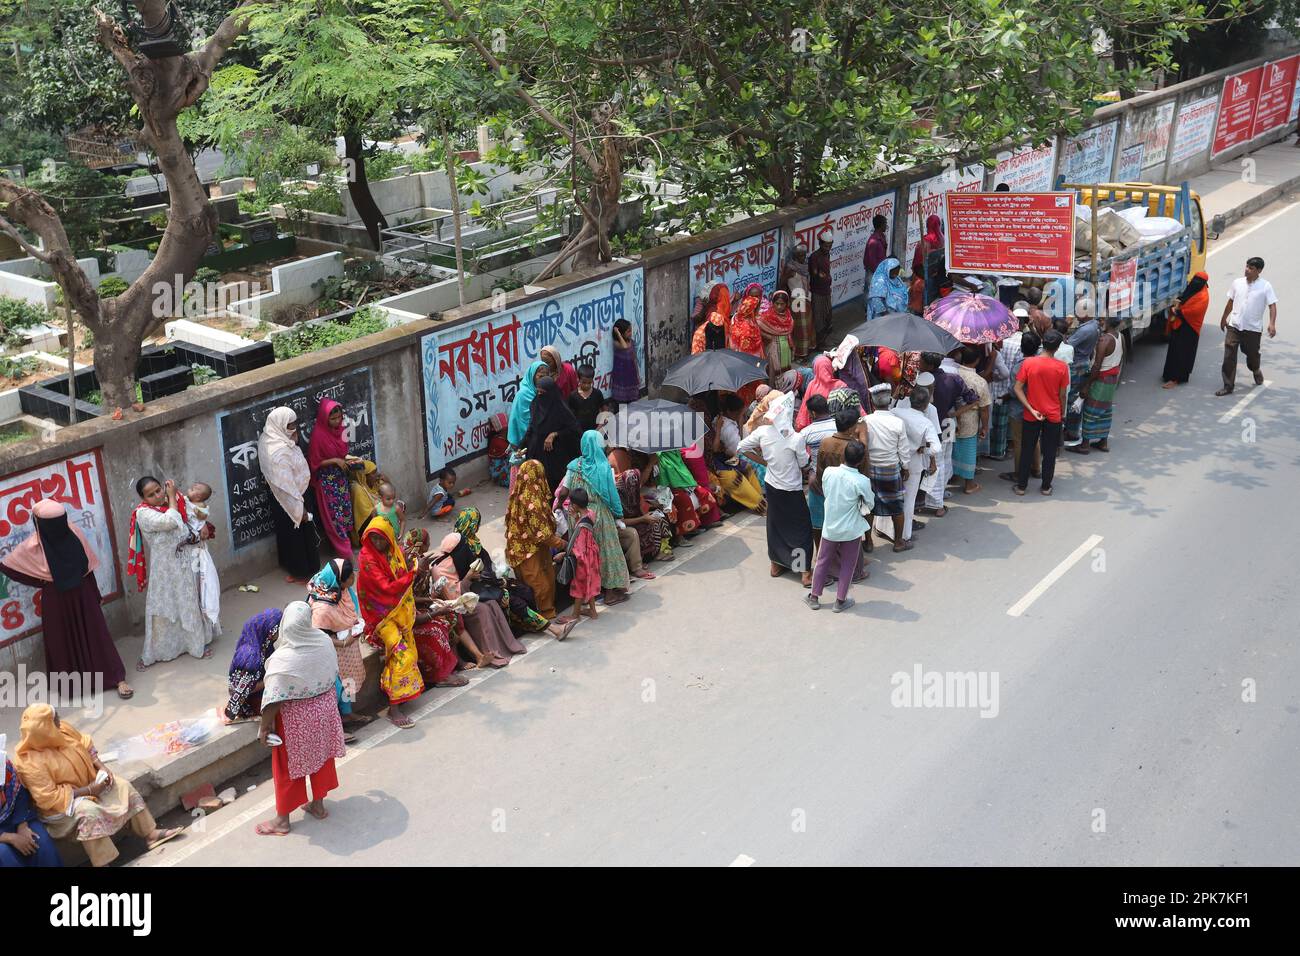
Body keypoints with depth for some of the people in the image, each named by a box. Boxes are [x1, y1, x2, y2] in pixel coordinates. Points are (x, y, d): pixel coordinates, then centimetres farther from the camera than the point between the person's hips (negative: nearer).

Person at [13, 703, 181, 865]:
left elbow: (86, 747, 7)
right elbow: (49, 798, -27)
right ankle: (102, 863, -30)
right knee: (89, 811, -34)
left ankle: (151, 834, 0)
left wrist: (102, 768, -9)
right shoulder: (30, 762, -29)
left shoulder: (62, 729, -9)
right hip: (59, 805, -8)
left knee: (123, 786, -5)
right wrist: (88, 791, -25)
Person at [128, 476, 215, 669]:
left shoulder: (175, 504, 1)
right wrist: (171, 497, -18)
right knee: (162, 610, 2)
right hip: (164, 569, -5)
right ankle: (150, 654, 16)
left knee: (189, 604, 16)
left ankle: (197, 643, 32)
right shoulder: (143, 513, -16)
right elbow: (171, 522, -30)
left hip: (184, 565, 5)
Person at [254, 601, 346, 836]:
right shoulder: (324, 641, -13)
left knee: (288, 766, 13)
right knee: (321, 756, 23)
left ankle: (282, 820, 28)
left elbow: (273, 700, -22)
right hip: (325, 709, 5)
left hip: (296, 719, -5)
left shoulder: (283, 659, -29)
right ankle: (318, 805, 41)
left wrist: (264, 727, -8)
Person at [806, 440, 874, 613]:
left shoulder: (828, 472, -13)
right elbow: (870, 504, -7)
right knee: (847, 566, 14)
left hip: (830, 527, 3)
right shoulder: (862, 482, -23)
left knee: (823, 561, 18)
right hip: (851, 531, -3)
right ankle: (840, 601, 22)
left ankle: (814, 597, 27)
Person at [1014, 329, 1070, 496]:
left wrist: (1031, 409, -12)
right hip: (1053, 416, 0)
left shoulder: (1028, 363, -11)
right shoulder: (1061, 368, -11)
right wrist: (1062, 414, 12)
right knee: (1049, 453, 12)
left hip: (1031, 417, 1)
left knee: (1026, 451, 13)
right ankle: (1046, 487, 21)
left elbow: (1018, 389, -13)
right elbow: (1062, 395, -3)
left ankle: (1021, 486, 19)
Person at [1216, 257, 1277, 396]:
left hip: (1253, 328, -2)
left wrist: (1272, 324, -24)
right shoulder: (1237, 282, 3)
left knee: (1252, 354, 14)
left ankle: (1256, 371, 48)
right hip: (1234, 326, 2)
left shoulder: (1265, 286, -8)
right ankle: (1228, 386, 1)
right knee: (1229, 357, -5)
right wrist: (1224, 318, 22)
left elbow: (1272, 306, -10)